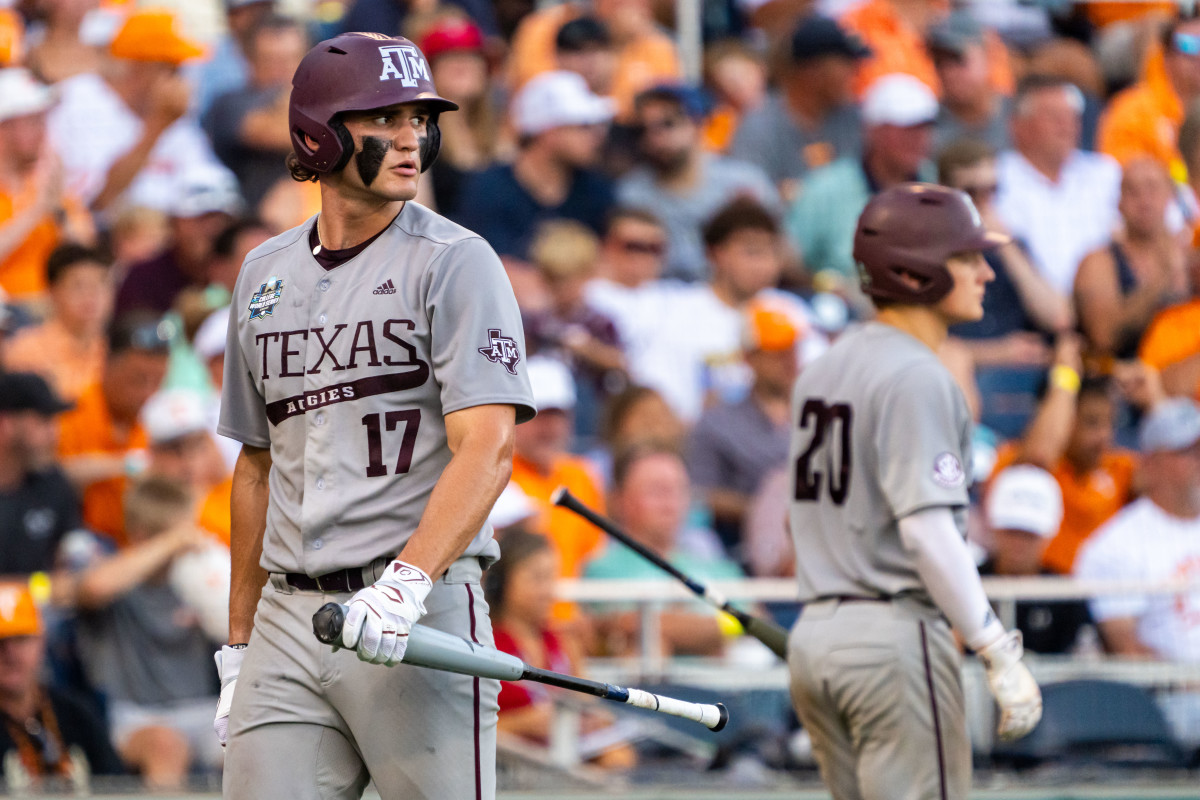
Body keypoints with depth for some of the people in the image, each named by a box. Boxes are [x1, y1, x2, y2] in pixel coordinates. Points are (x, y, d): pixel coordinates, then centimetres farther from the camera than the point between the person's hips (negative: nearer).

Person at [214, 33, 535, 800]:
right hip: (290, 616, 5)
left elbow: (487, 446, -14)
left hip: (422, 616, -5)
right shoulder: (264, 274, 15)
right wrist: (238, 648, 20)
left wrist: (407, 584, -28)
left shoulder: (455, 261, -3)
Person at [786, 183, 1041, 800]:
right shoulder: (916, 376, -13)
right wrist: (1000, 655, -20)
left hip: (812, 634, 9)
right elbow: (926, 529, -22)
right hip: (894, 632, -9)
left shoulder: (823, 367, 15)